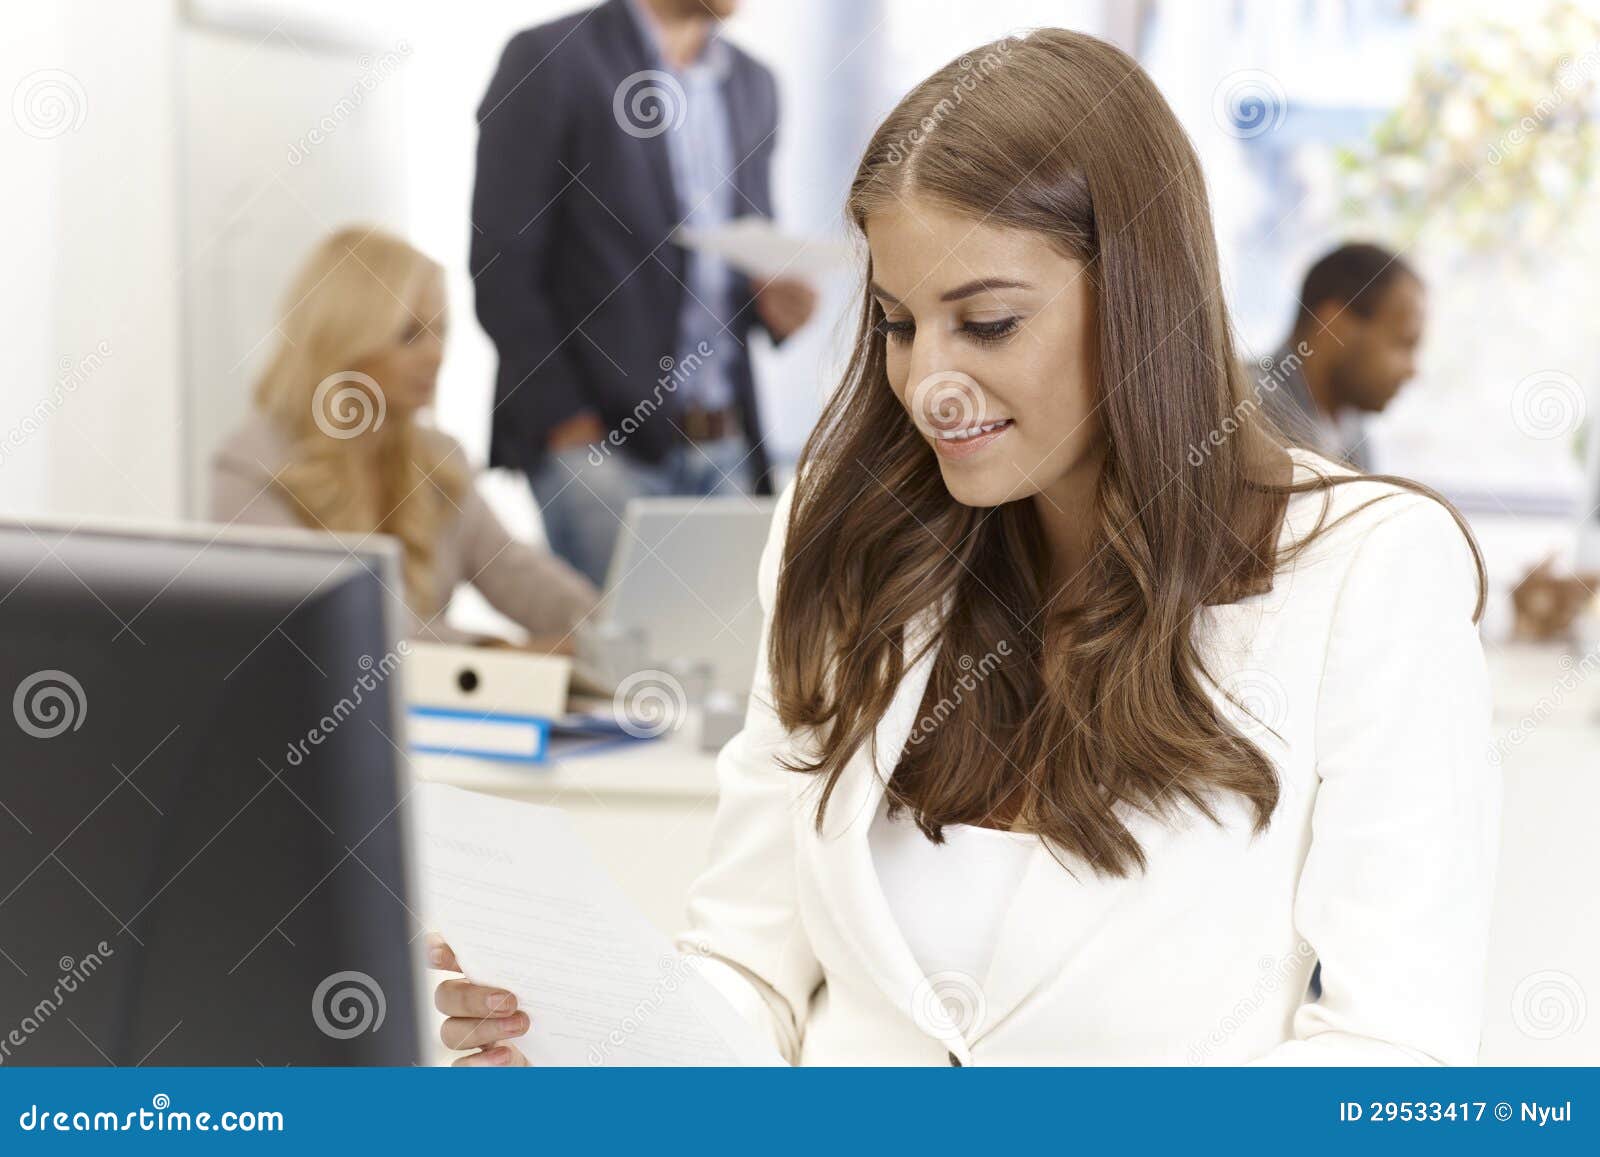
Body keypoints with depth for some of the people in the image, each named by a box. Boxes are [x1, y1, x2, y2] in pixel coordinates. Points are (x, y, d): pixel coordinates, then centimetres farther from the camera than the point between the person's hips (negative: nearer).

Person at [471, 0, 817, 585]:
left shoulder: (754, 85, 15)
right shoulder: (548, 60, -4)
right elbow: (500, 269, -8)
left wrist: (775, 303, -1)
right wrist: (570, 428, -14)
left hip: (724, 450, 5)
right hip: (599, 443, -5)